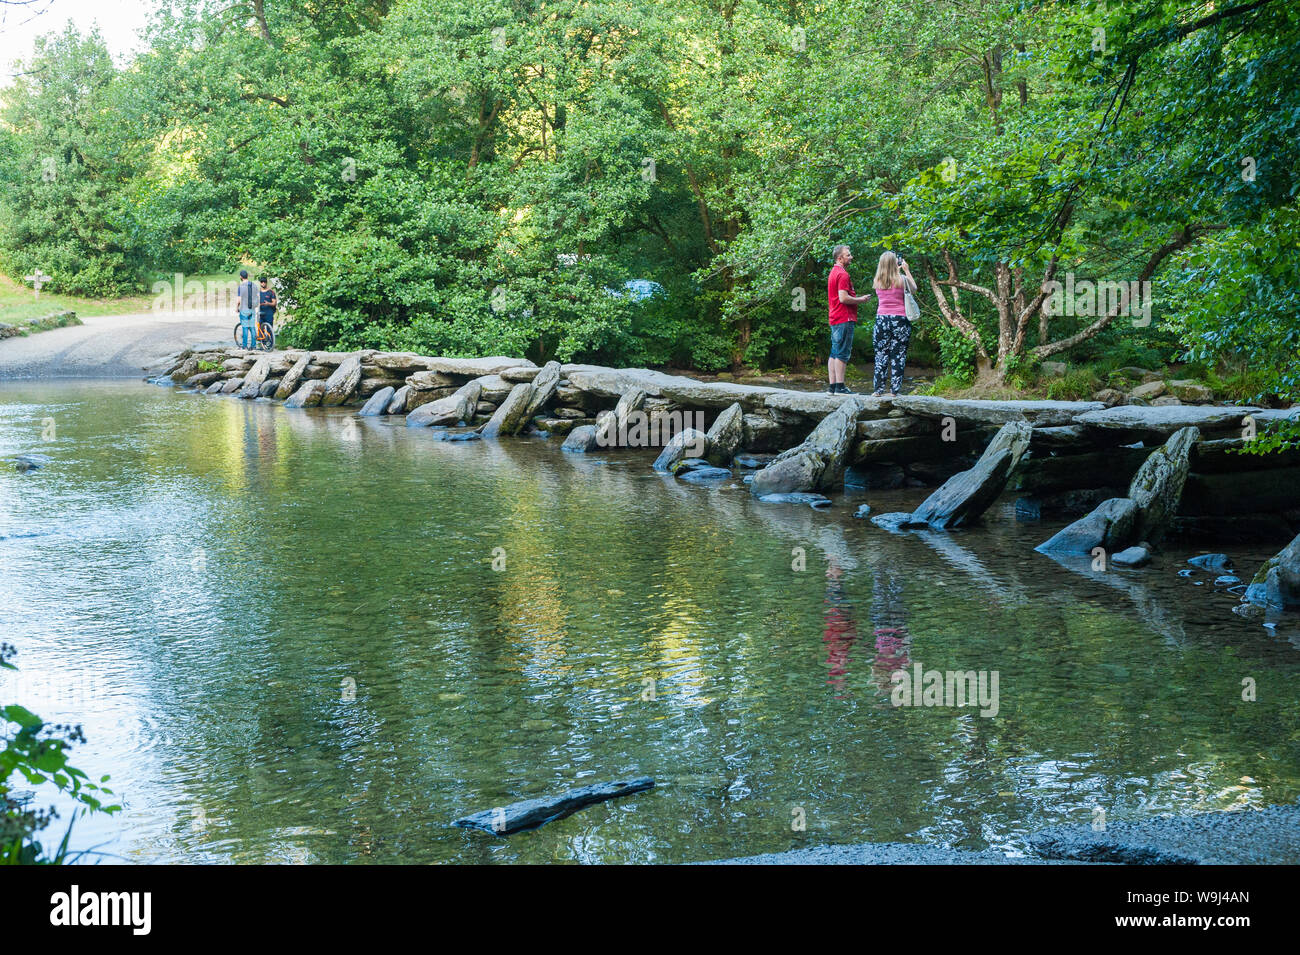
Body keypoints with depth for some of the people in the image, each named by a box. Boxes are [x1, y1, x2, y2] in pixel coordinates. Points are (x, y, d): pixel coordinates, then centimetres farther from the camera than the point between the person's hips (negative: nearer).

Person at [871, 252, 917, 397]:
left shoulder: (877, 281, 3)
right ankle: (894, 390, 0)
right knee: (898, 356, 2)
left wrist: (897, 270, 28)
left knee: (881, 355, 6)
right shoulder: (901, 279, -5)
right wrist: (906, 270, 16)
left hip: (881, 319, 2)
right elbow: (914, 290, 14)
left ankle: (878, 389, 5)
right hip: (899, 320, -2)